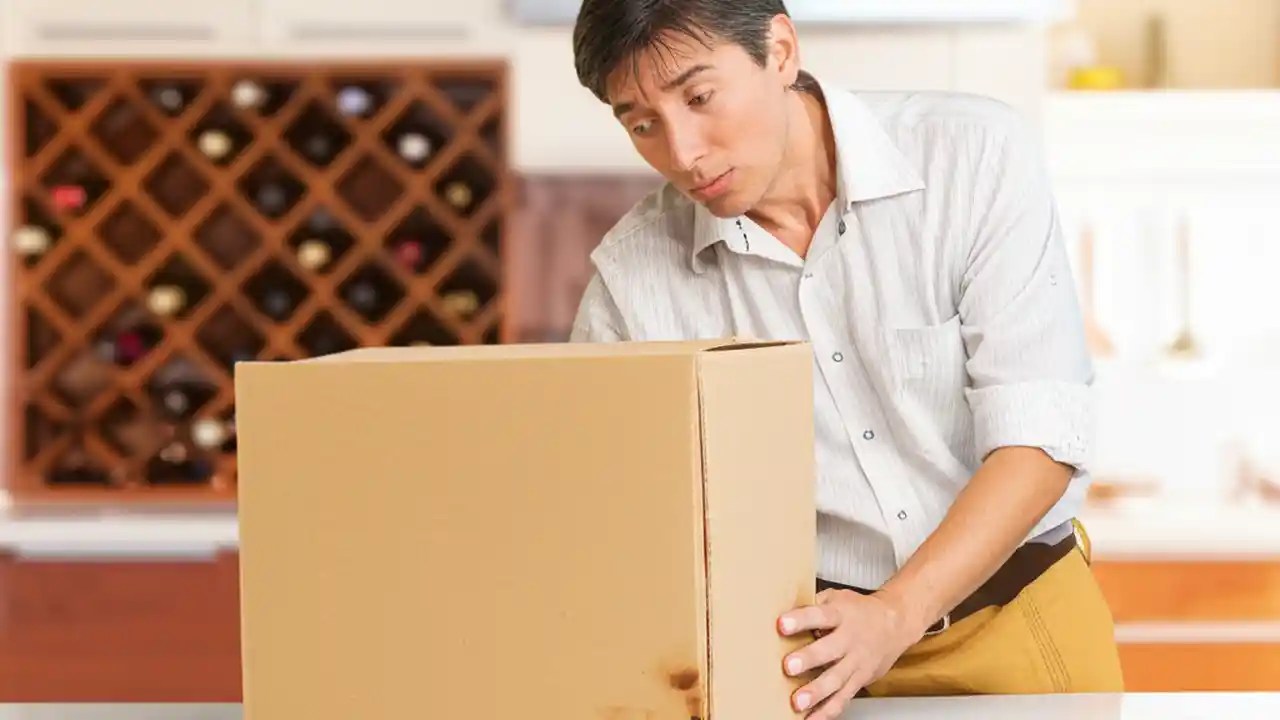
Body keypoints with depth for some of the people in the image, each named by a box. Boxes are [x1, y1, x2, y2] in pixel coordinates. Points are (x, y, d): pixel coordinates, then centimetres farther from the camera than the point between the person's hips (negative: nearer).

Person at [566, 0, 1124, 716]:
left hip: (1019, 622, 0)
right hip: (805, 650, 1)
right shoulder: (632, 275, -3)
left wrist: (896, 616, -22)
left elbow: (1039, 436, -11)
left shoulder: (977, 154, -7)